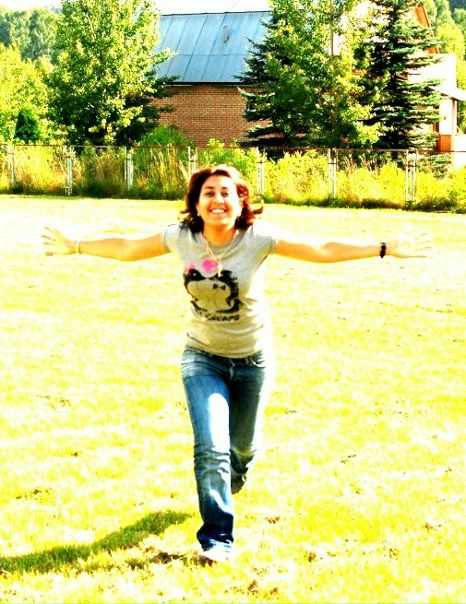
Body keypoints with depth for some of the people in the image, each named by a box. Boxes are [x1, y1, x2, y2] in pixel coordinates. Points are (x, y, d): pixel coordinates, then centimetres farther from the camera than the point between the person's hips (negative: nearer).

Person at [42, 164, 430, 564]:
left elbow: (321, 251, -19)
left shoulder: (259, 239, -20)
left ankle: (231, 483, 57)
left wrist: (384, 249, -23)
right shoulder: (181, 237, -14)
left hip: (252, 359, 0)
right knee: (211, 448, -14)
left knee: (243, 444, 18)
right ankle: (217, 539, 1)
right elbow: (126, 248, 1)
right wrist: (74, 247, 9)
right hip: (203, 358, 0)